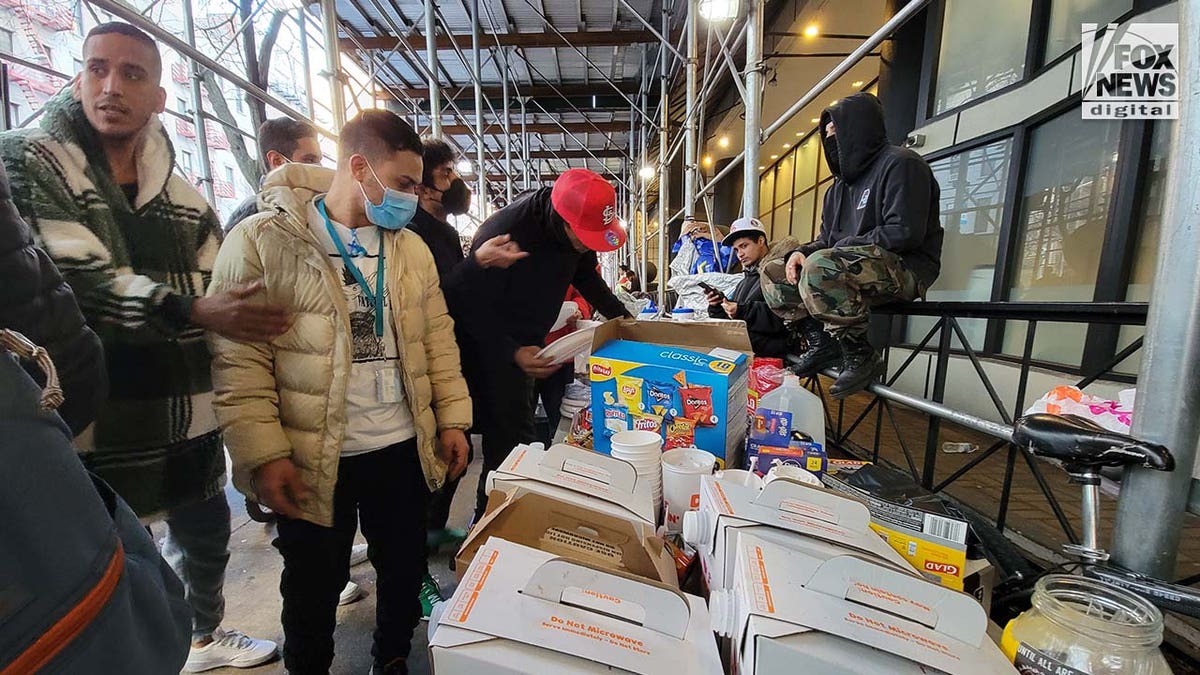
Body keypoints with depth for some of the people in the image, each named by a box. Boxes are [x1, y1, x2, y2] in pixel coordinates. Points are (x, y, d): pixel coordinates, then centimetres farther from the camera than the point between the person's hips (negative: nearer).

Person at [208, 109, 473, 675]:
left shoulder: (411, 247, 5)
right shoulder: (262, 241, -9)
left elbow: (437, 339, 7)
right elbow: (238, 358, -10)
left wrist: (452, 419, 4)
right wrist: (262, 454, -14)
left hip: (404, 449, 4)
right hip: (312, 462, -4)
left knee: (406, 572, 21)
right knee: (314, 593, 17)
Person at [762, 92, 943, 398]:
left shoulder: (900, 163, -6)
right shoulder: (840, 186, 20)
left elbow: (905, 233, -19)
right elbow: (826, 240, 18)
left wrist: (841, 247, -15)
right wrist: (802, 252, -5)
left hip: (906, 268, -9)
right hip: (853, 266, 9)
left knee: (820, 266, -37)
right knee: (772, 272, 4)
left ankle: (861, 355, -23)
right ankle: (822, 343, -4)